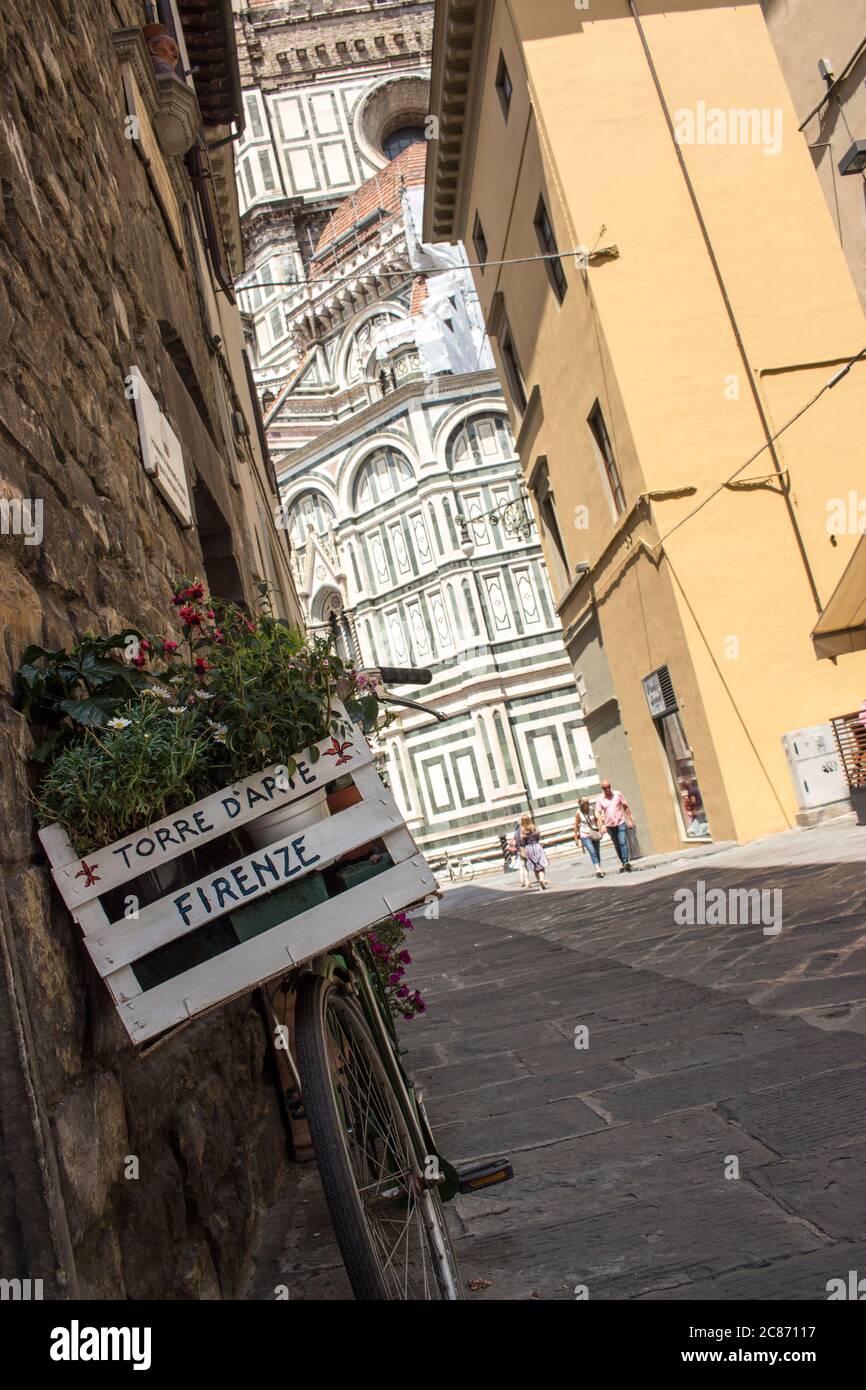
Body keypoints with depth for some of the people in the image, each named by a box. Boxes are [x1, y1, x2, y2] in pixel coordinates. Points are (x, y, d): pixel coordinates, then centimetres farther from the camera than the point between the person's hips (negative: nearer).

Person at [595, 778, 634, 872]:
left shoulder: (618, 794, 0)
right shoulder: (599, 799, -1)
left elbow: (625, 807, 6)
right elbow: (599, 813, -1)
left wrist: (630, 820, 2)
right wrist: (602, 825, -13)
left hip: (621, 823, -2)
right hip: (610, 825, 2)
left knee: (623, 842, -15)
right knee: (617, 845, 10)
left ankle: (626, 862, -21)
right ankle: (622, 862, 20)